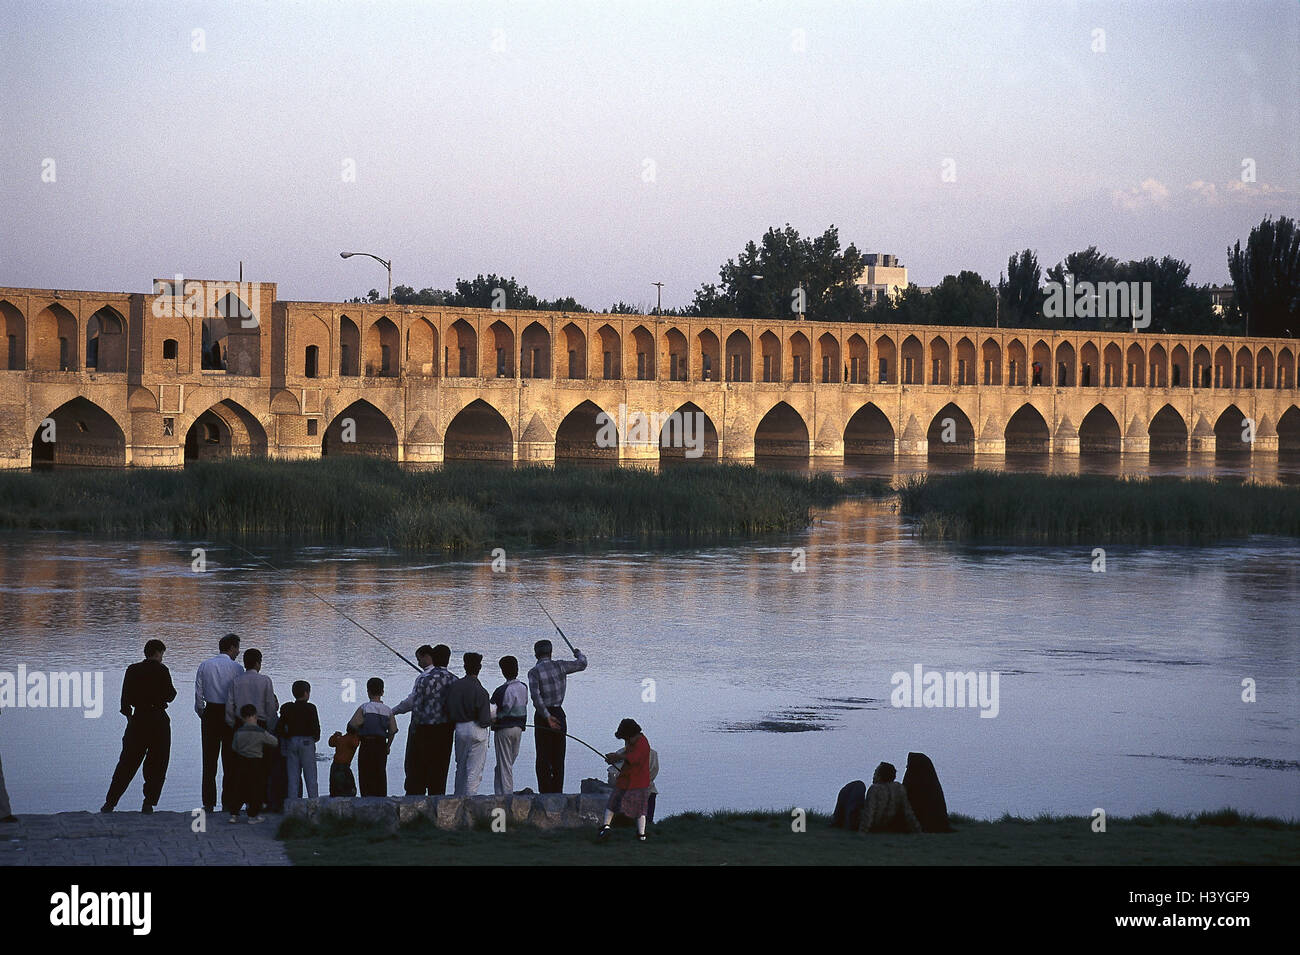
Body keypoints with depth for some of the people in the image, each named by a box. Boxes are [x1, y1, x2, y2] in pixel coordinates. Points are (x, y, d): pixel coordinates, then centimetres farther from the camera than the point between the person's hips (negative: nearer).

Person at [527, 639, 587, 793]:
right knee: (558, 757, 9)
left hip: (542, 716, -3)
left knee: (543, 758, 1)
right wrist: (578, 654, 32)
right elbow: (582, 664, 11)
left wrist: (546, 716, -20)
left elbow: (536, 696, -21)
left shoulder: (534, 672, -10)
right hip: (559, 714, 3)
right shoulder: (560, 666, 0)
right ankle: (558, 792, 10)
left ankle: (545, 793, -2)